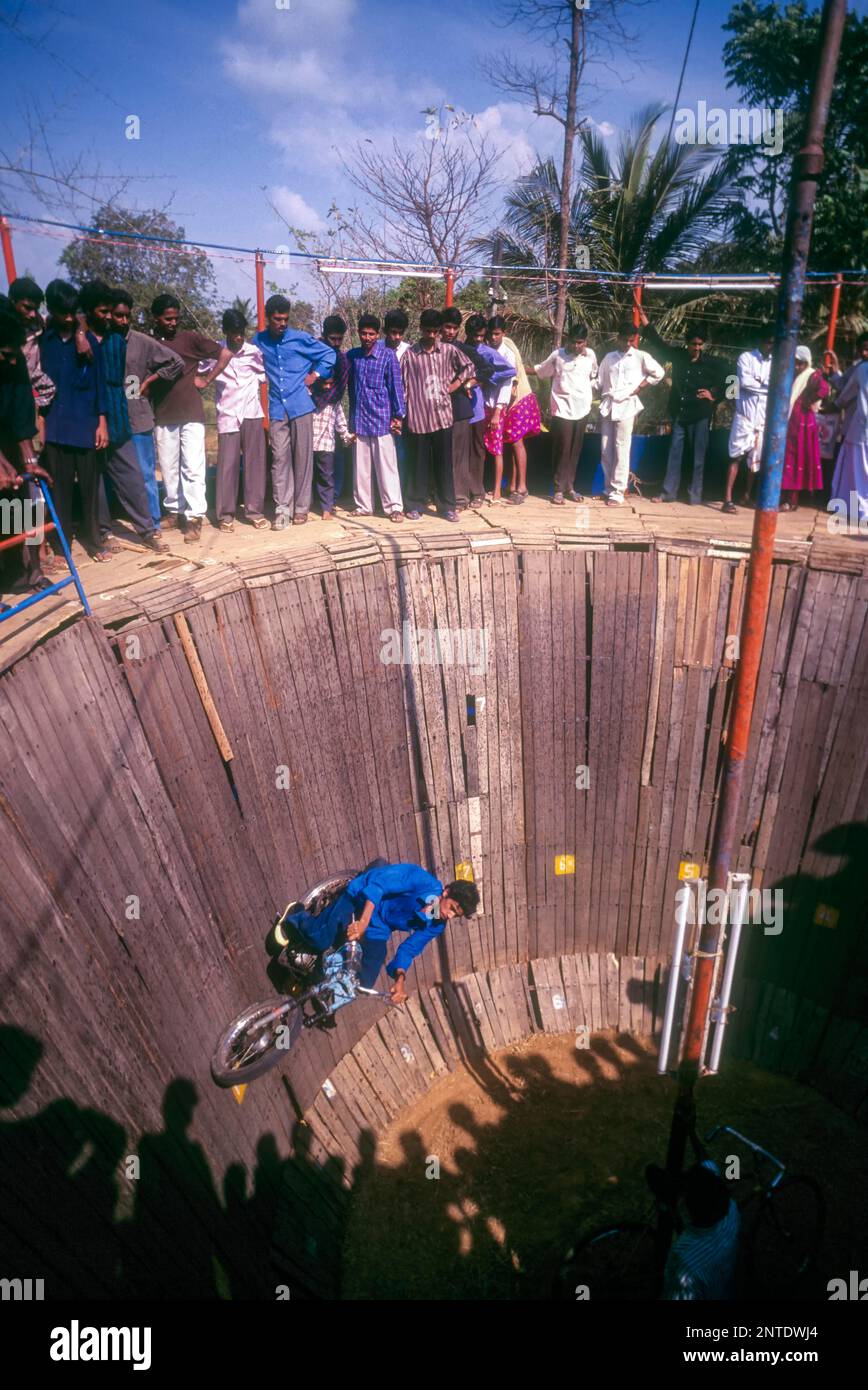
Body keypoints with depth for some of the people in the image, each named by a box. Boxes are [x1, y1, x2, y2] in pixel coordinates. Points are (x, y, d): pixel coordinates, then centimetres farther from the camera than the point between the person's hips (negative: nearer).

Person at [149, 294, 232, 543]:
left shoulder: (191, 337, 0)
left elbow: (225, 354, 2)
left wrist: (206, 380, -1)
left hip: (191, 414, -3)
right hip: (162, 417, 3)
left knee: (193, 467, -6)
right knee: (169, 468, 9)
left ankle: (194, 517, -4)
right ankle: (173, 511, 21)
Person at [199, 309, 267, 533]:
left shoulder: (255, 352, 4)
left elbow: (263, 376, 15)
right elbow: (199, 373, 10)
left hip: (252, 414, 2)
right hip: (227, 415, -1)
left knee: (255, 462, 2)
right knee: (227, 464, -3)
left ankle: (254, 511, 9)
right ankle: (225, 514, 3)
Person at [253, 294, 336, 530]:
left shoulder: (300, 338, 1)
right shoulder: (259, 341, 7)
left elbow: (329, 353, 9)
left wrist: (316, 374, 0)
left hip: (301, 406, -1)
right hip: (277, 409, 1)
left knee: (302, 458, 1)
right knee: (279, 459, -3)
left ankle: (301, 508, 9)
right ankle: (282, 509, -1)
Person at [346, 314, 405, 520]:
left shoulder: (387, 356, -4)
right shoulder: (353, 355, 7)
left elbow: (396, 385, -4)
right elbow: (351, 386, 14)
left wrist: (398, 415, -8)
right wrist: (351, 418, 13)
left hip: (381, 419, -4)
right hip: (359, 419, 4)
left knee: (386, 465, -2)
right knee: (361, 466, 8)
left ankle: (394, 507, 4)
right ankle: (363, 505, 18)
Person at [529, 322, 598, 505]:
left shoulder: (590, 355, 5)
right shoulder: (557, 355, -3)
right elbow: (540, 370, 9)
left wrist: (591, 397, 14)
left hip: (582, 409, 3)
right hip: (562, 409, -3)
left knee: (575, 450, 8)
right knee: (562, 449, -5)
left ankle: (570, 486, 17)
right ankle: (559, 489, 1)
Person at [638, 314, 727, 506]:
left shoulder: (712, 364, -1)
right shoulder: (678, 355, 4)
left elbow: (725, 384, 7)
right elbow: (659, 344, 10)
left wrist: (713, 394, -9)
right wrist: (646, 323, 6)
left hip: (701, 415, -2)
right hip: (679, 413, 3)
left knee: (698, 456, 1)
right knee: (674, 454, 6)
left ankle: (695, 495, 7)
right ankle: (669, 492, 13)